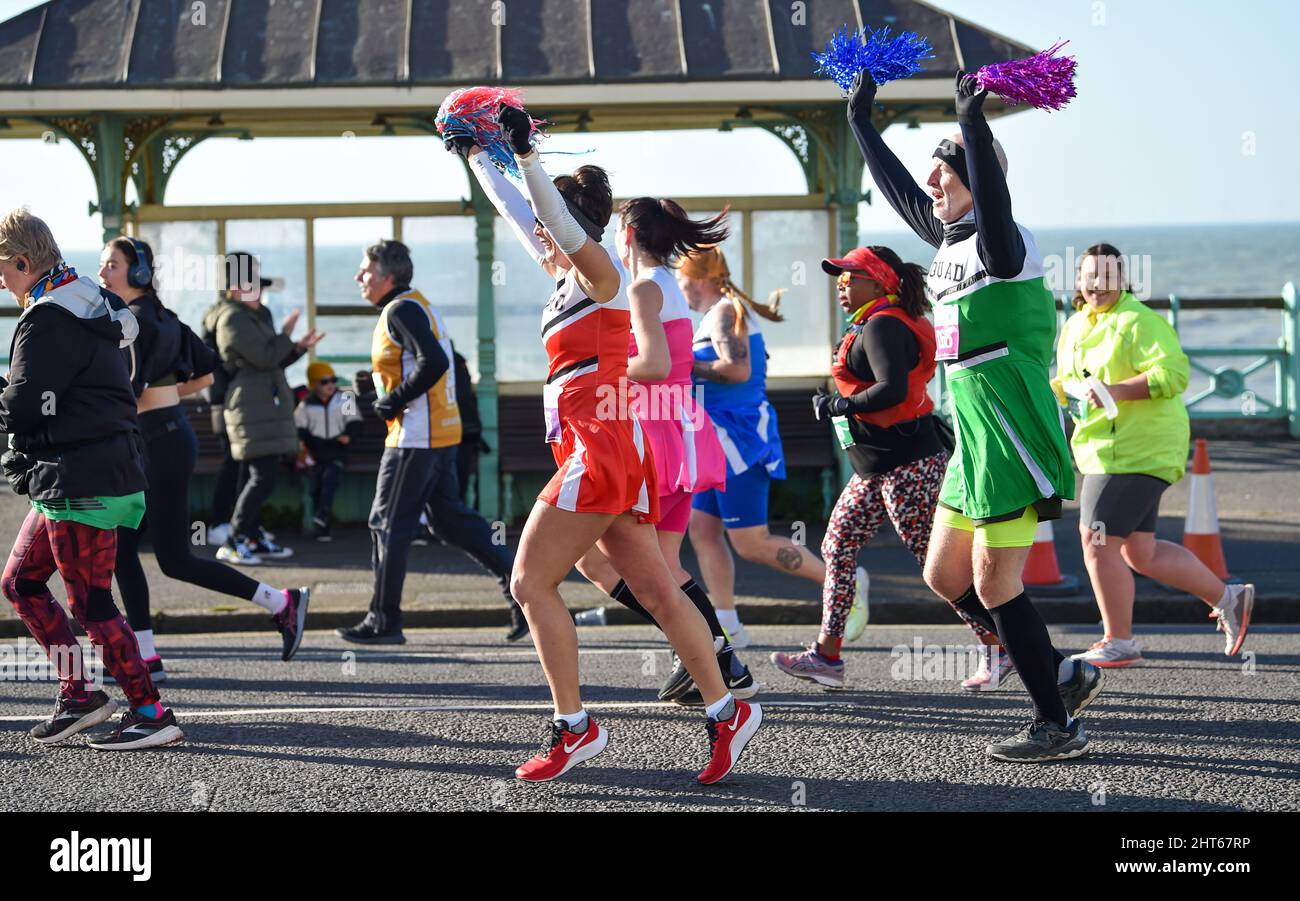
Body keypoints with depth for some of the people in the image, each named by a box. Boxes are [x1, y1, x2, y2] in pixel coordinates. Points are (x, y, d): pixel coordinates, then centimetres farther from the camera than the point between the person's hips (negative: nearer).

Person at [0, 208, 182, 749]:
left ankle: (151, 715, -3)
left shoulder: (48, 323, -17)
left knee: (89, 603, -6)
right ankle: (77, 694, 15)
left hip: (82, 482, -10)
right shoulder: (89, 302, 15)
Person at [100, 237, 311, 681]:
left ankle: (282, 602, 0)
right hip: (165, 436, 10)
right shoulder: (162, 316, 13)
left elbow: (132, 389, -25)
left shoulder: (133, 320, -15)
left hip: (161, 444, -10)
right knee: (121, 549, 8)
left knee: (175, 560, -4)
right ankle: (146, 658, 7)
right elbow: (206, 373, 19)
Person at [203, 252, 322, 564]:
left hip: (264, 406, 11)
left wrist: (298, 347, 10)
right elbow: (264, 357, -19)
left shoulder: (254, 316, 20)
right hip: (252, 406, -11)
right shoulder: (232, 319, -12)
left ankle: (255, 539, 18)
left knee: (262, 476, 13)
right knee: (263, 476, -15)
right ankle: (233, 543, -13)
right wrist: (286, 336, -5)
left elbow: (273, 361, 24)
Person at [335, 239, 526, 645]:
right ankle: (516, 581, 6)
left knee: (388, 523, -3)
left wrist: (393, 403, -18)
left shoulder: (401, 311, -14)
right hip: (442, 433, 10)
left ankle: (384, 621, 2)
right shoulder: (416, 305, 17)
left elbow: (433, 362, -25)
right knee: (450, 518, 12)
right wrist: (383, 393, 13)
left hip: (415, 437, -10)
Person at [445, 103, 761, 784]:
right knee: (654, 592, 6)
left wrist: (526, 154, -26)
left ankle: (574, 726, -6)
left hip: (603, 447, -9)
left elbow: (563, 224, -25)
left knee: (531, 581, -7)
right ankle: (726, 712, 6)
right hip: (596, 452, 9)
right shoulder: (564, 277, 18)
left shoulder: (601, 272, -5)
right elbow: (516, 214, 27)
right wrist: (476, 157, 30)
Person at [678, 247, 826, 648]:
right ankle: (727, 625, 6)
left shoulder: (725, 312, -13)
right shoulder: (724, 311, 17)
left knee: (751, 543, -9)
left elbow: (738, 370, -27)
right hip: (724, 439, 11)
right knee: (703, 529, 7)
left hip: (737, 435, -11)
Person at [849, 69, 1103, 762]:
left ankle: (1057, 725, 5)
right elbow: (899, 189, 26)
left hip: (1013, 442, -9)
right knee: (944, 577, 13)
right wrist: (861, 121, 30)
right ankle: (1063, 674, 21)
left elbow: (993, 208, -37)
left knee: (995, 587, -6)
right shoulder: (949, 238, 11)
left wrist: (973, 124, -45)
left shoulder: (1002, 243, -14)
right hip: (974, 443, 9)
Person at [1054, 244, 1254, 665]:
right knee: (1139, 554, 12)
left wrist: (1116, 391, -32)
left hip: (1135, 452, -10)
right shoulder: (1075, 326, 16)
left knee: (1098, 543, -11)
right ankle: (1227, 598, 24)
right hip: (1108, 452, 10)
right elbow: (1069, 380, 29)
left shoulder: (1139, 322, -12)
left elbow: (1173, 372, -23)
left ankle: (1119, 643, 0)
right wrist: (1053, 392, 7)